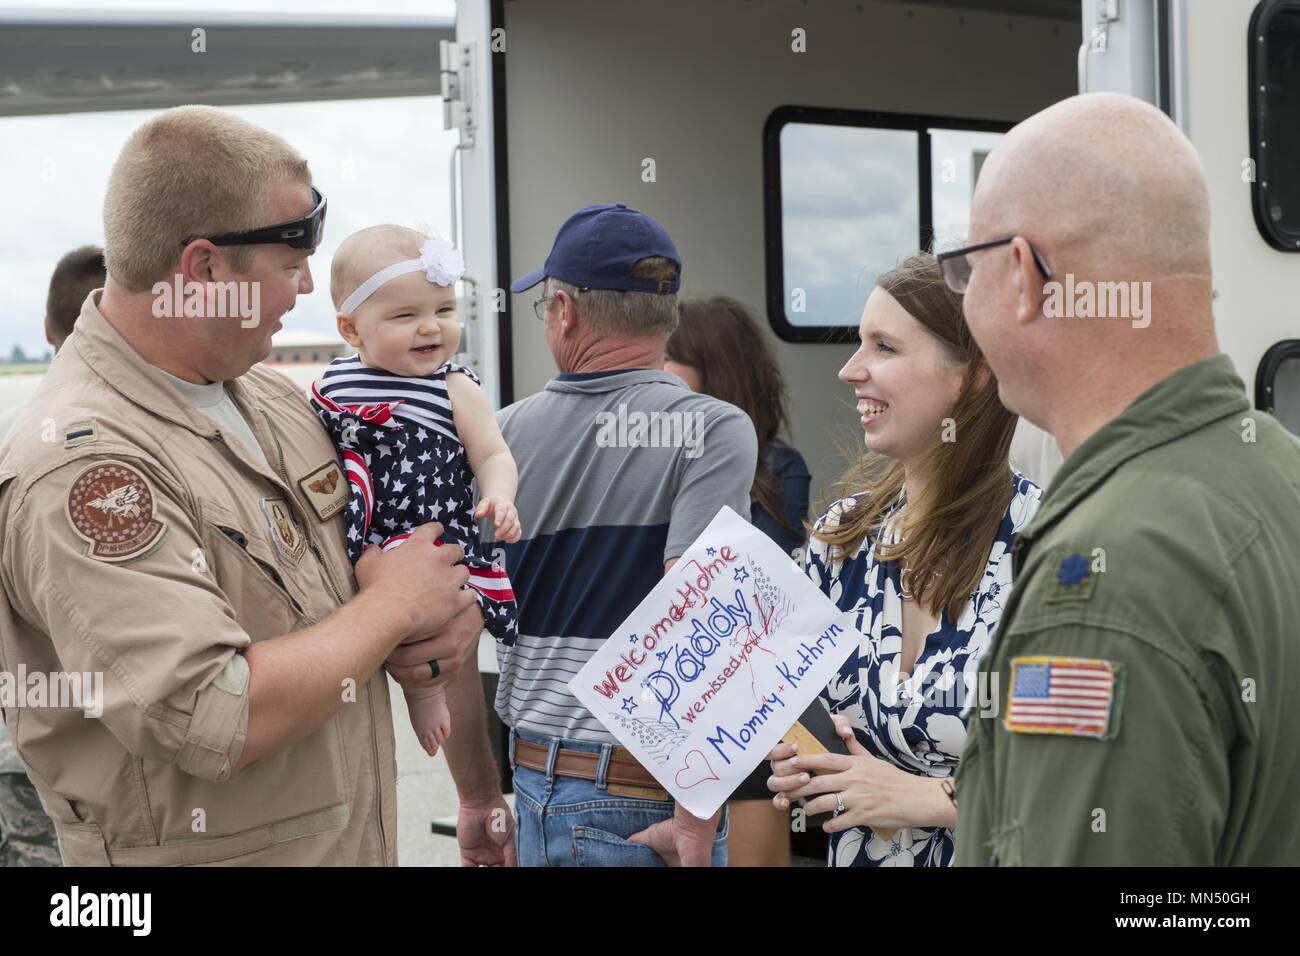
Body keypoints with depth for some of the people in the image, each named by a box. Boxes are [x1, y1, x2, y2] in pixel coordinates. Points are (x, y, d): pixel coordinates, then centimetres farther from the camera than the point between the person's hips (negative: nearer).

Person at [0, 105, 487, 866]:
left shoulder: (274, 396, 3)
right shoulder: (82, 466, -23)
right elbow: (211, 723, -29)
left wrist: (450, 608, -6)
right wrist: (393, 606, -17)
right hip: (214, 848, -7)